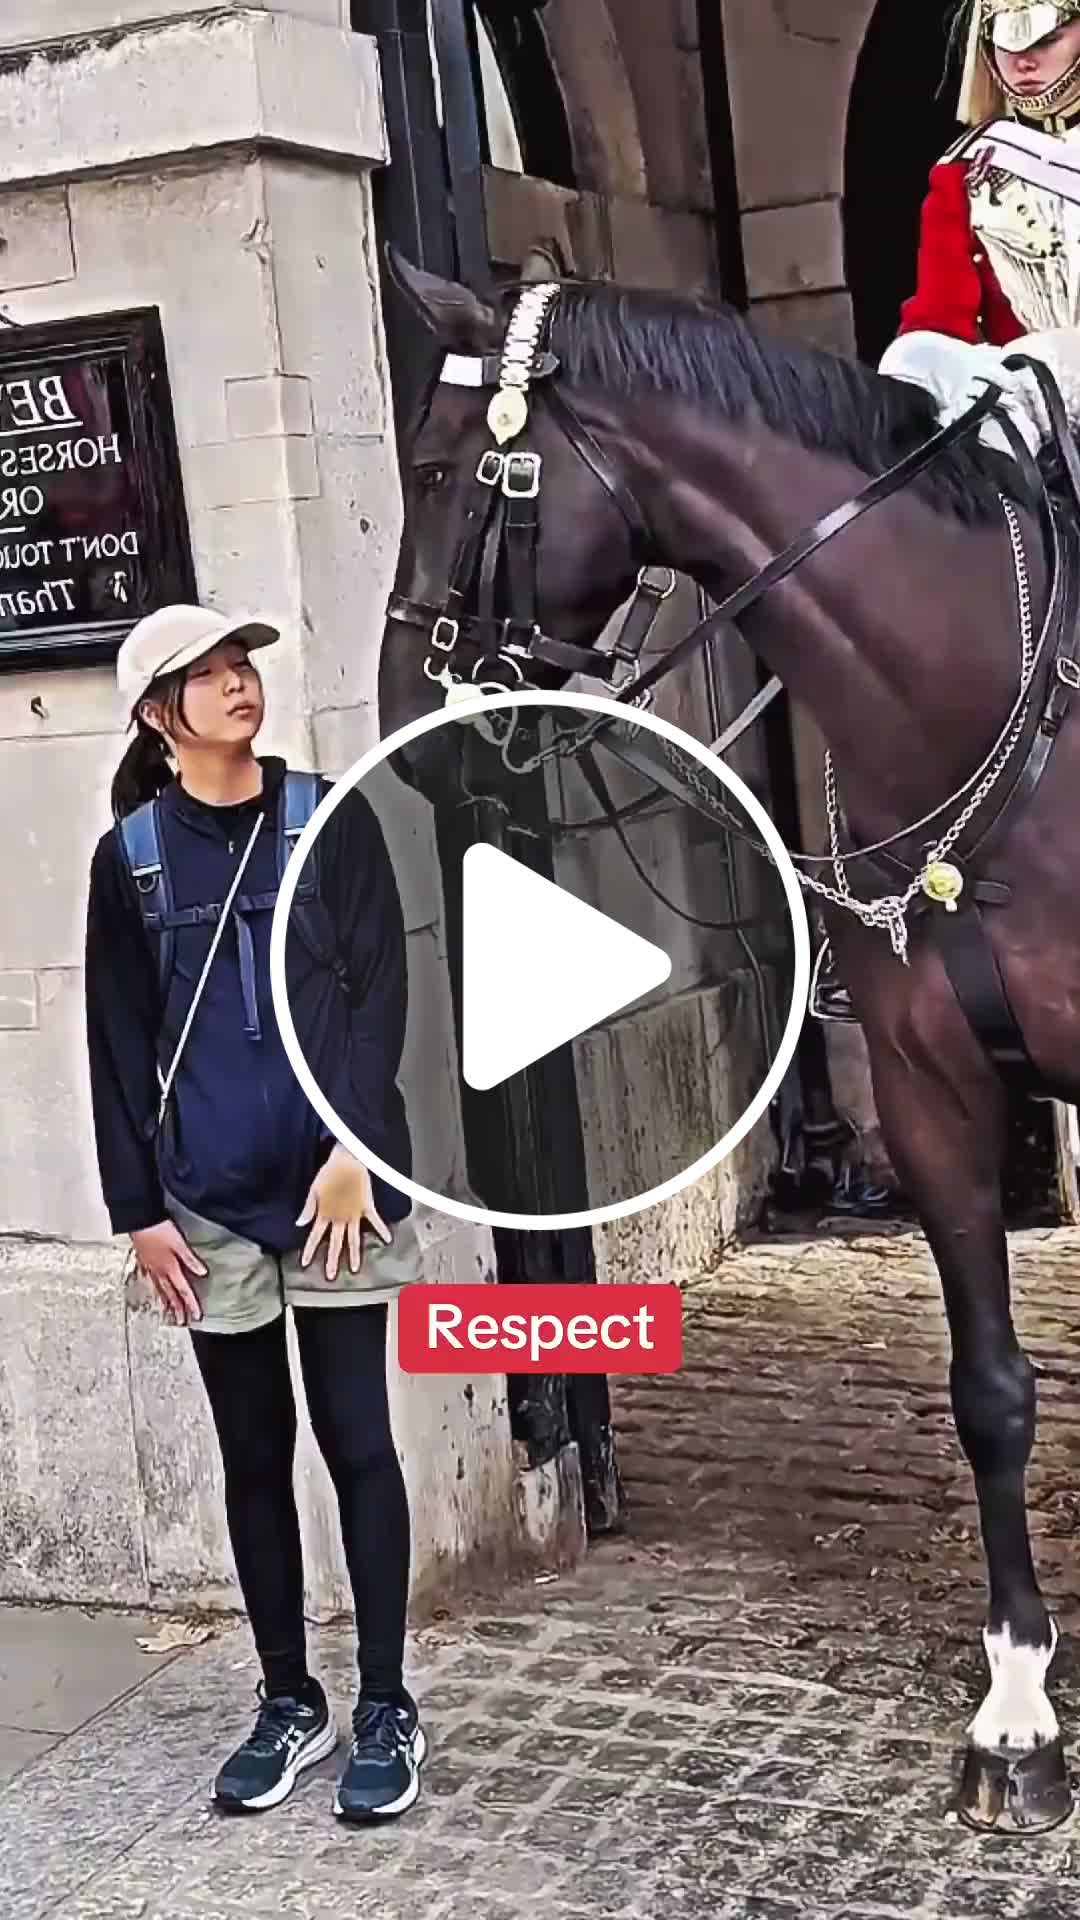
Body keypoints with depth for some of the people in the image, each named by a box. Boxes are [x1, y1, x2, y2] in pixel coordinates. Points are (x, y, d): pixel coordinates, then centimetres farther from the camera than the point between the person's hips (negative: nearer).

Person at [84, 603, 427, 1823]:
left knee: (355, 1441, 3)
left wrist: (355, 1148, -13)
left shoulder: (330, 820, 2)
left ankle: (385, 1708, 14)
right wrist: (137, 1209, 0)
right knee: (254, 1453, 10)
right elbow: (119, 1044, 4)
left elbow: (380, 992, -3)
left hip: (337, 1180, -1)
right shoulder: (129, 856, 3)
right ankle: (289, 1700, 24)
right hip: (208, 1205, 1)